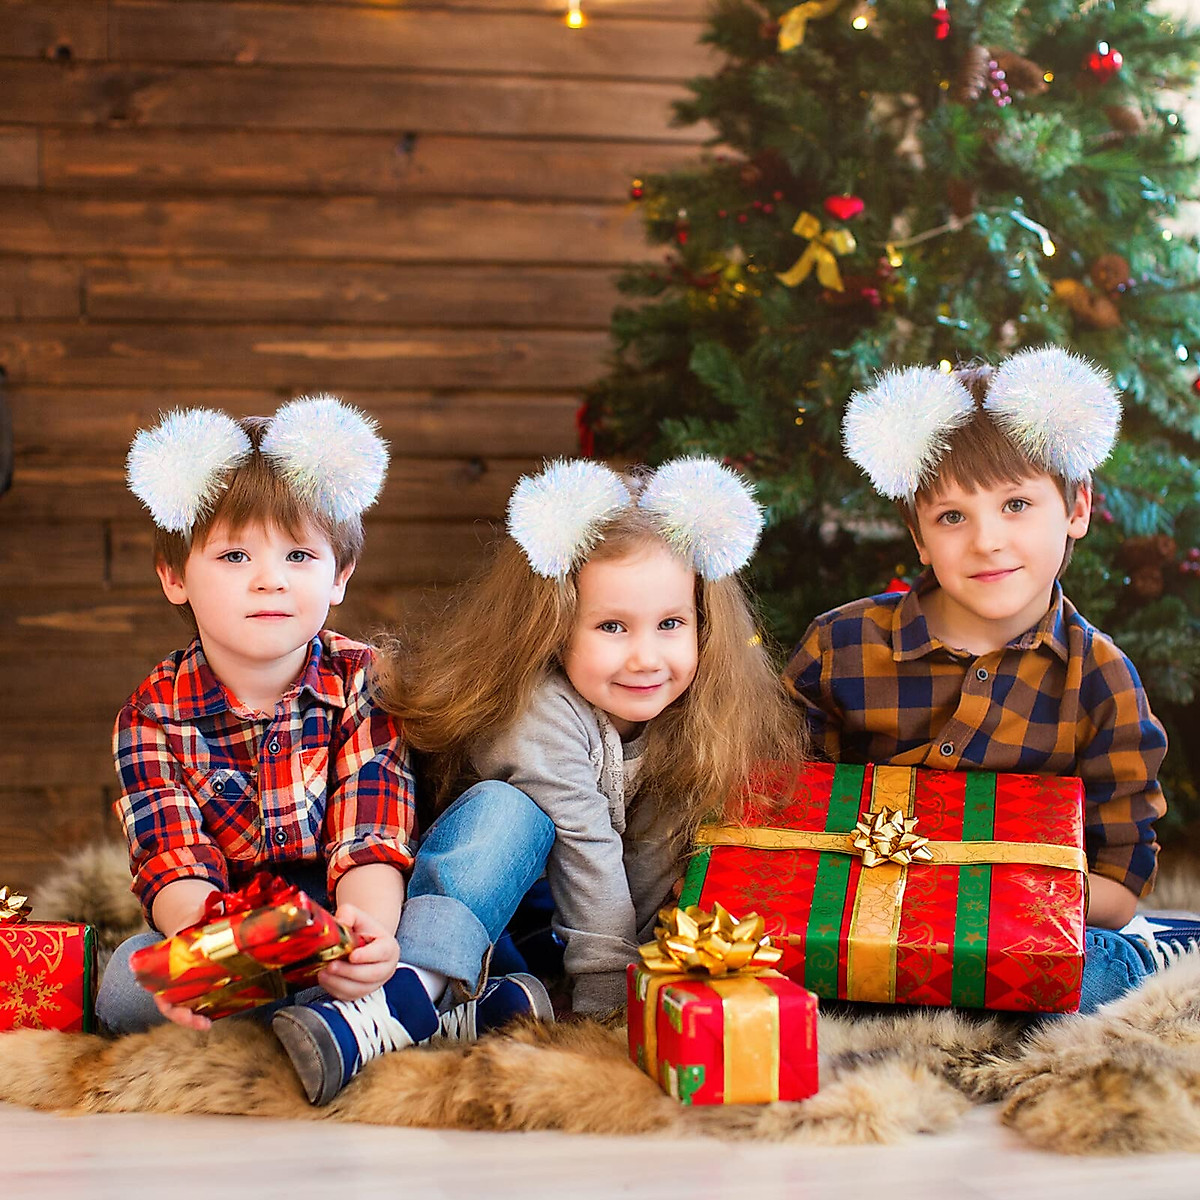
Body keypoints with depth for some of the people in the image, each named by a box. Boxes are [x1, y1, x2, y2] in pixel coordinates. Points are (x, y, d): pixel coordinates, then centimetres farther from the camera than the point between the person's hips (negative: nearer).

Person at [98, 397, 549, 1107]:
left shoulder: (366, 682, -3)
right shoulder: (155, 715, -1)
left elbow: (373, 836, -16)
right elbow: (173, 860, -14)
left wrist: (366, 921, -40)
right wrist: (204, 931, -39)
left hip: (348, 919, 0)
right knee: (124, 988, -31)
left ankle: (368, 1017, -43)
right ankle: (415, 1002, -36)